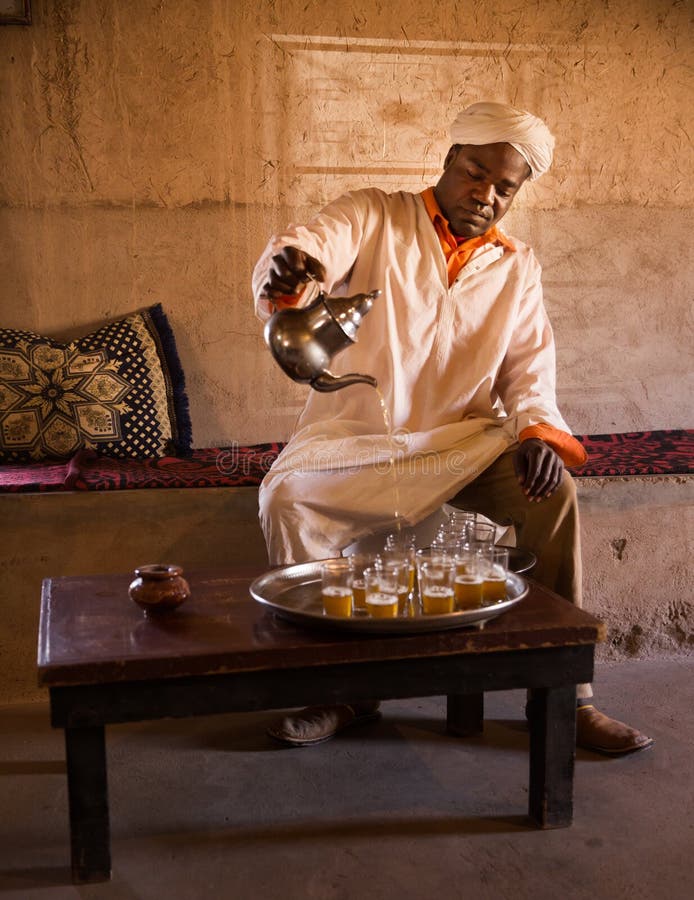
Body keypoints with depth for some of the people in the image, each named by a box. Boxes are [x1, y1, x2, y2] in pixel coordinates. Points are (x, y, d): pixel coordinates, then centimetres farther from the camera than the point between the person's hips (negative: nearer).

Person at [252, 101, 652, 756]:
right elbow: (312, 247, -18)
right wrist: (291, 266, -44)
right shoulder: (373, 217, 2)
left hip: (462, 442, 2)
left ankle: (565, 690, -11)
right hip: (355, 439, -1)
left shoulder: (517, 268, 12)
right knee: (286, 498, -29)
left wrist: (537, 428, -16)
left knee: (551, 486, -25)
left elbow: (530, 371, 7)